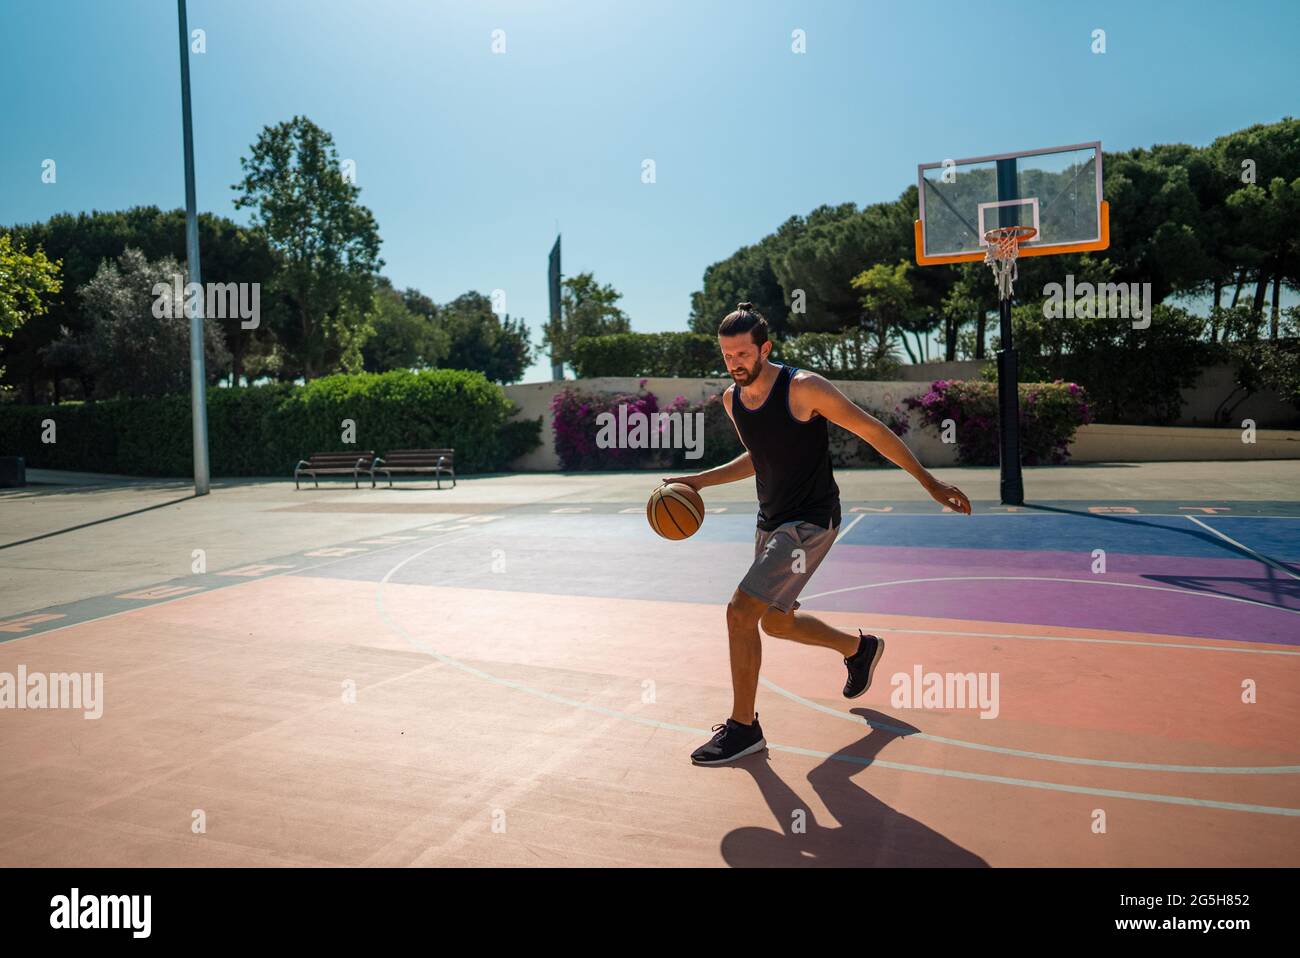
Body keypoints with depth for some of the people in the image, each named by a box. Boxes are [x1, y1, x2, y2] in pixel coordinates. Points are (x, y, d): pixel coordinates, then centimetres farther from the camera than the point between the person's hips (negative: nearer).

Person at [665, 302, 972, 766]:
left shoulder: (803, 388, -19)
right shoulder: (731, 398, 3)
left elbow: (873, 431, -12)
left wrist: (929, 482, -10)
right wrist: (699, 481, 10)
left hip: (810, 523, -8)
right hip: (770, 521, 8)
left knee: (740, 612, -15)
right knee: (777, 621, 20)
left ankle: (743, 727, 2)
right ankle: (860, 648, 46)